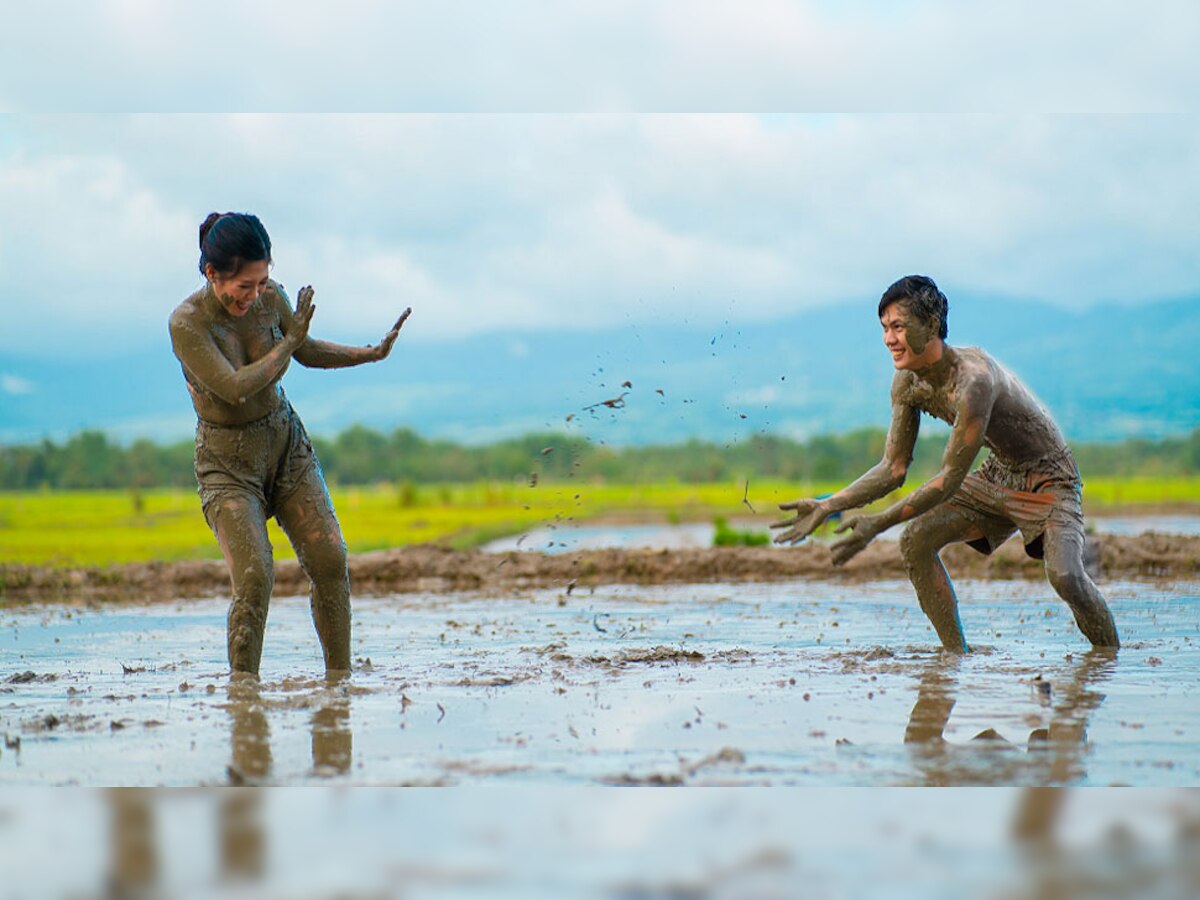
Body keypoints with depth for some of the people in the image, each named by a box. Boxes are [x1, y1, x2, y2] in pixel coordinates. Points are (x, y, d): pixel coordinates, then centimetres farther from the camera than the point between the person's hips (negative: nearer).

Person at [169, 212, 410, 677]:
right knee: (255, 577, -19)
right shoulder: (187, 324, -20)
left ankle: (340, 677, 3)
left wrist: (371, 353, 1)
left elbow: (307, 351, 13)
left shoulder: (269, 295, -5)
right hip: (227, 460, -5)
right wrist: (288, 341, -17)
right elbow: (237, 388, -28)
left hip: (286, 441, 5)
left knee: (330, 559, -8)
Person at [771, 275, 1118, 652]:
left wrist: (878, 523, -33)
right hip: (998, 473, 8)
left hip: (1049, 479, -8)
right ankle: (956, 655, 0)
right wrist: (828, 506, -12)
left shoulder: (973, 379, -34)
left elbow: (950, 480, -32)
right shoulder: (908, 382, -9)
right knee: (916, 540, -9)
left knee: (1065, 576, -27)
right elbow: (893, 468, -2)